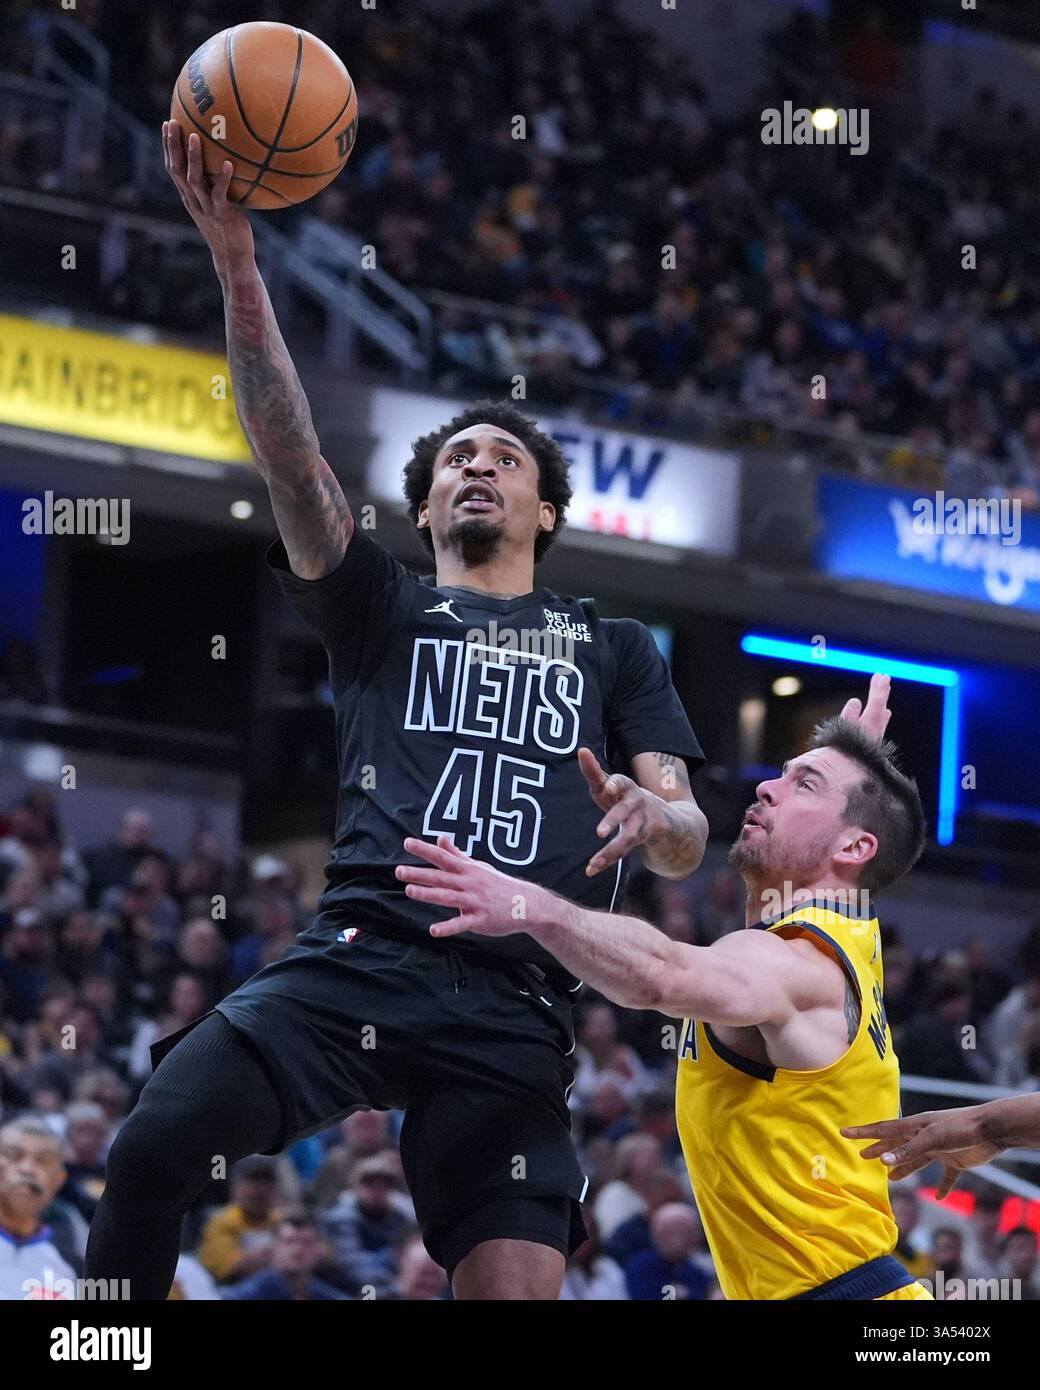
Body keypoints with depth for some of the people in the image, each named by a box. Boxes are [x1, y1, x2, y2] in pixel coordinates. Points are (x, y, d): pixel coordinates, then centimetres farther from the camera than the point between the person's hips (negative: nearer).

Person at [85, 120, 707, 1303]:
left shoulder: (614, 649, 25)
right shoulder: (384, 607, 22)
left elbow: (689, 844, 15)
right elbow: (291, 457, 5)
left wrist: (649, 816, -12)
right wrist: (235, 259, -9)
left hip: (514, 1004, 1)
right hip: (357, 953, -1)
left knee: (515, 1288, -16)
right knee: (153, 1144, -26)